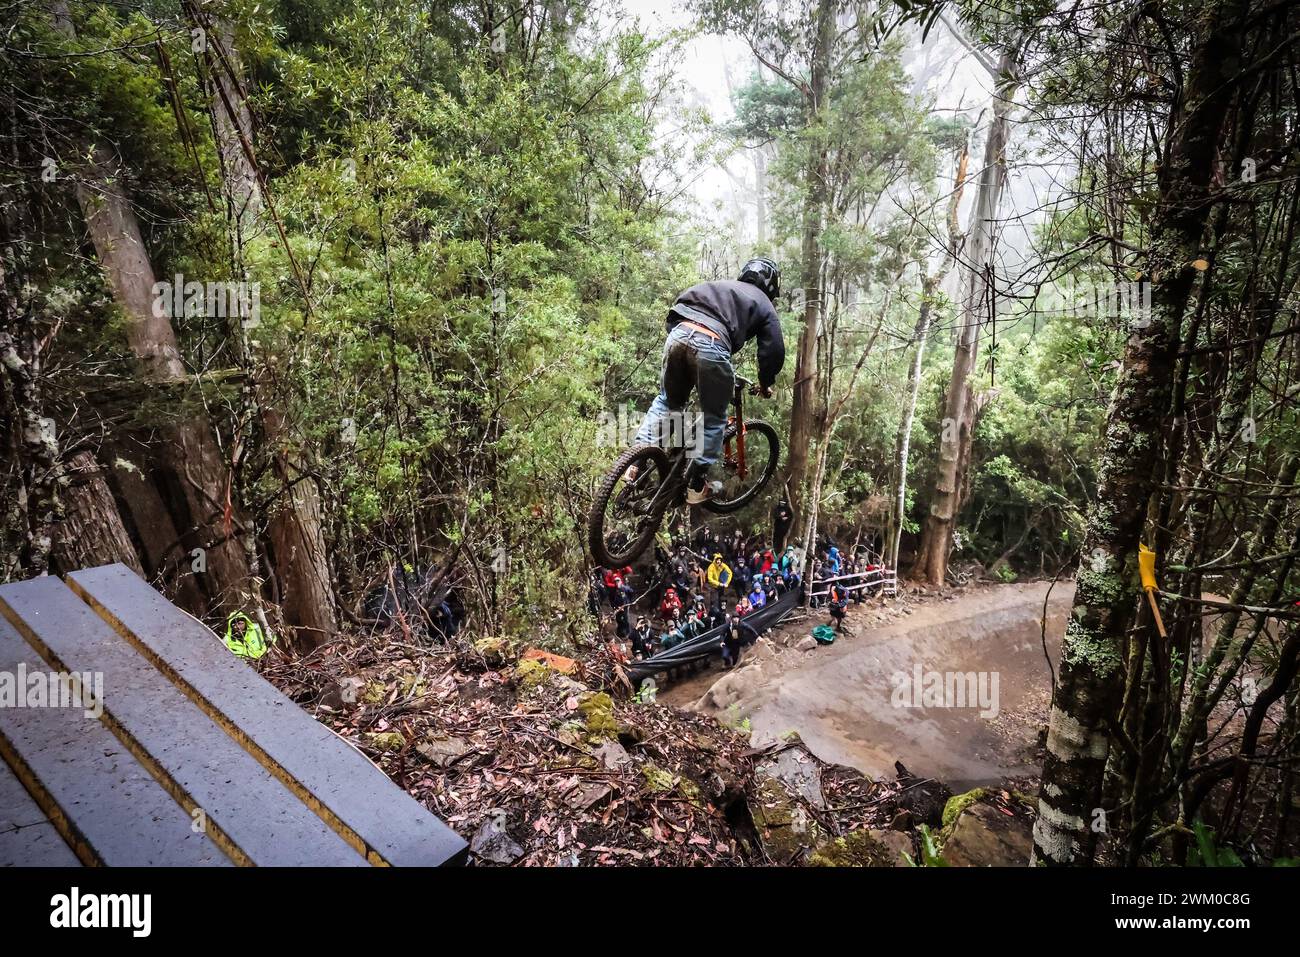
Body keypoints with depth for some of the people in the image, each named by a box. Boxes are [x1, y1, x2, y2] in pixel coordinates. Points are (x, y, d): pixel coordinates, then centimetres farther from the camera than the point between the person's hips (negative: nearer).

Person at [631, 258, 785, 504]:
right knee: (714, 418, 13)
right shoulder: (764, 305, 22)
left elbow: (677, 312, 31)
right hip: (711, 345, -4)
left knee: (667, 401, 23)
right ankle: (696, 486, 14)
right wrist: (765, 384, 32)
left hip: (677, 333, 5)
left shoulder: (719, 284, 35)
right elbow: (774, 351, 16)